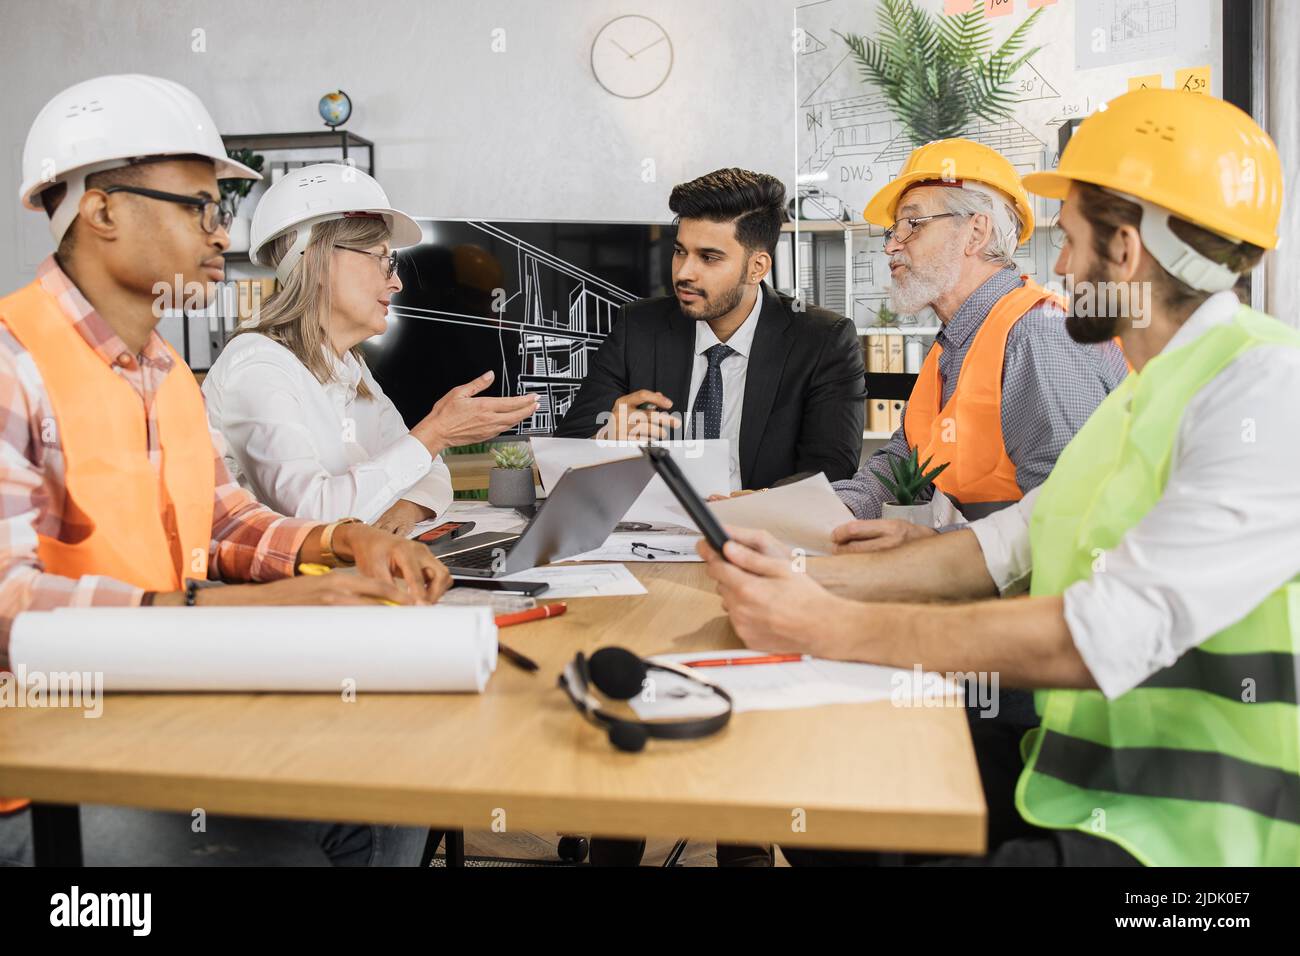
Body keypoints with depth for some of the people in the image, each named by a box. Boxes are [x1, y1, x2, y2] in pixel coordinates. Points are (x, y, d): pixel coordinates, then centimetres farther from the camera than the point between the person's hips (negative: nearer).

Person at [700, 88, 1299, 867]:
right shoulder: (1151, 391, 12)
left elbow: (1107, 635, -27)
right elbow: (1008, 543, 9)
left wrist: (831, 627, -22)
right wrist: (807, 579, -2)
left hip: (1192, 825, -8)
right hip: (1083, 774, 8)